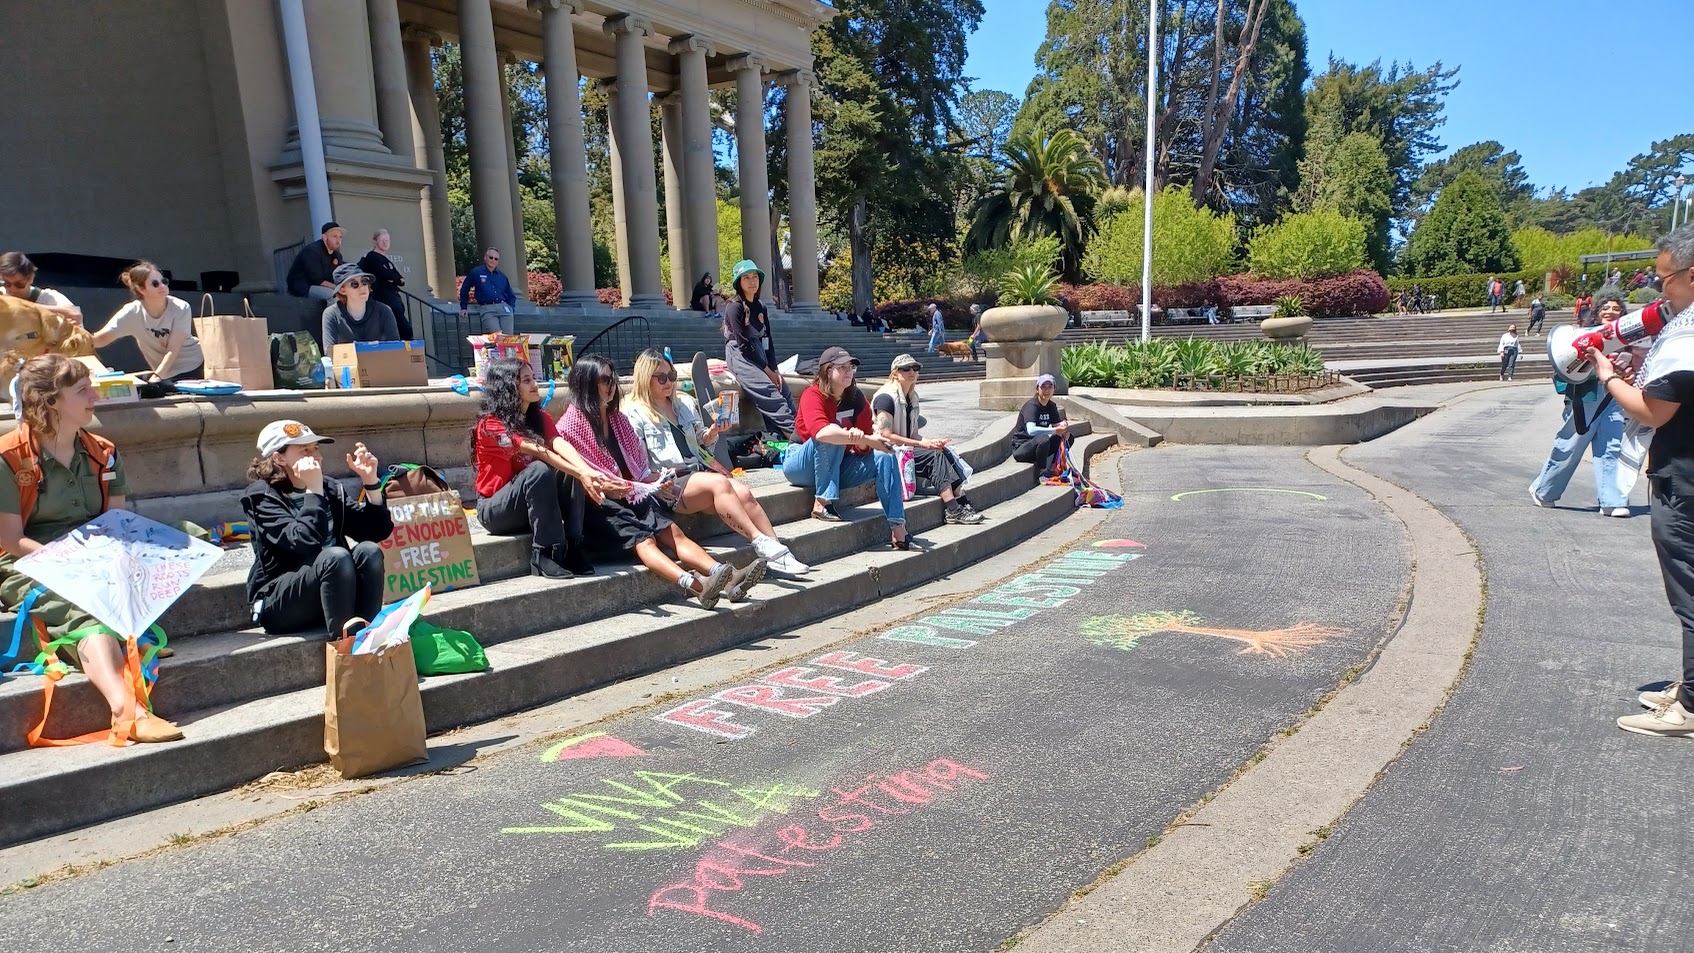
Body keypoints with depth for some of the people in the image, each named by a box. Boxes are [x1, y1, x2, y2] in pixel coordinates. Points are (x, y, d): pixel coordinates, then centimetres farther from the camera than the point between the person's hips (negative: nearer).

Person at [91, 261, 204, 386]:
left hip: (192, 367, -1)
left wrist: (157, 376, -32)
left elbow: (173, 349, -23)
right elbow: (101, 339, -19)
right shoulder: (132, 313, -15)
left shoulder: (181, 308, -20)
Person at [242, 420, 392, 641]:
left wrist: (370, 481, -7)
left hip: (331, 595, 5)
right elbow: (305, 544, -26)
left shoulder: (330, 488, 7)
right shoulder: (261, 497, -9)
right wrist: (314, 490, -22)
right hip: (279, 604, -5)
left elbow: (378, 531, 2)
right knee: (336, 556, -32)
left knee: (369, 551, -23)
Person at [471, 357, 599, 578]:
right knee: (539, 470, -33)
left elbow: (560, 445, -19)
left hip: (534, 504, 6)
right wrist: (581, 475, -41)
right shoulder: (490, 424, -18)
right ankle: (544, 554, -28)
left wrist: (587, 472, -38)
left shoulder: (540, 417, 1)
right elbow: (539, 452, -31)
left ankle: (573, 548, -20)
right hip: (495, 510, -6)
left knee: (571, 472, -21)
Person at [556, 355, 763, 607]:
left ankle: (728, 578, -40)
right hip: (597, 502, -6)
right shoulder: (569, 425, 1)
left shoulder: (617, 419, 21)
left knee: (672, 530, -20)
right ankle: (696, 586, -56)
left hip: (632, 494, 6)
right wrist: (605, 489, -18)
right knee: (643, 539, -31)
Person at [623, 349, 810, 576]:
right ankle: (760, 542, -37)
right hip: (669, 485, -5)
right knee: (719, 483, -34)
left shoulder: (685, 404, 22)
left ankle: (777, 555, -33)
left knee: (744, 493, -24)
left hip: (700, 471, 6)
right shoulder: (633, 414, 4)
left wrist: (712, 433, 5)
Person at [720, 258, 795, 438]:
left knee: (785, 391, -13)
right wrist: (767, 371, -13)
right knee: (770, 391, -25)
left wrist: (775, 370, -2)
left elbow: (767, 339, 11)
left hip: (759, 356, 7)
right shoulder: (734, 307, -7)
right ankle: (794, 432, -33)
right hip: (739, 356, -7)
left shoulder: (760, 307, 15)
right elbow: (743, 343, -13)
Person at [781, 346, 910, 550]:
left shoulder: (857, 399, -1)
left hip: (837, 467, 6)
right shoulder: (812, 395, -17)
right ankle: (822, 503, -28)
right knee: (830, 438, -34)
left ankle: (898, 530, -20)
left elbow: (862, 448, -7)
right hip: (799, 464, -6)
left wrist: (861, 439, -32)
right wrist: (859, 438, -45)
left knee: (885, 458, -12)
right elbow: (819, 431, -38)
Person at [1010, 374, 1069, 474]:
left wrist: (1063, 425, -17)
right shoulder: (1031, 406, -20)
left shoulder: (1052, 406, 6)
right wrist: (1055, 430, -38)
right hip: (1020, 448, -8)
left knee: (1068, 437, 3)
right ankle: (1042, 472, -16)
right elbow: (1031, 430, -35)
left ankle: (1053, 469, 8)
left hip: (1038, 446, 8)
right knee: (1043, 439, -37)